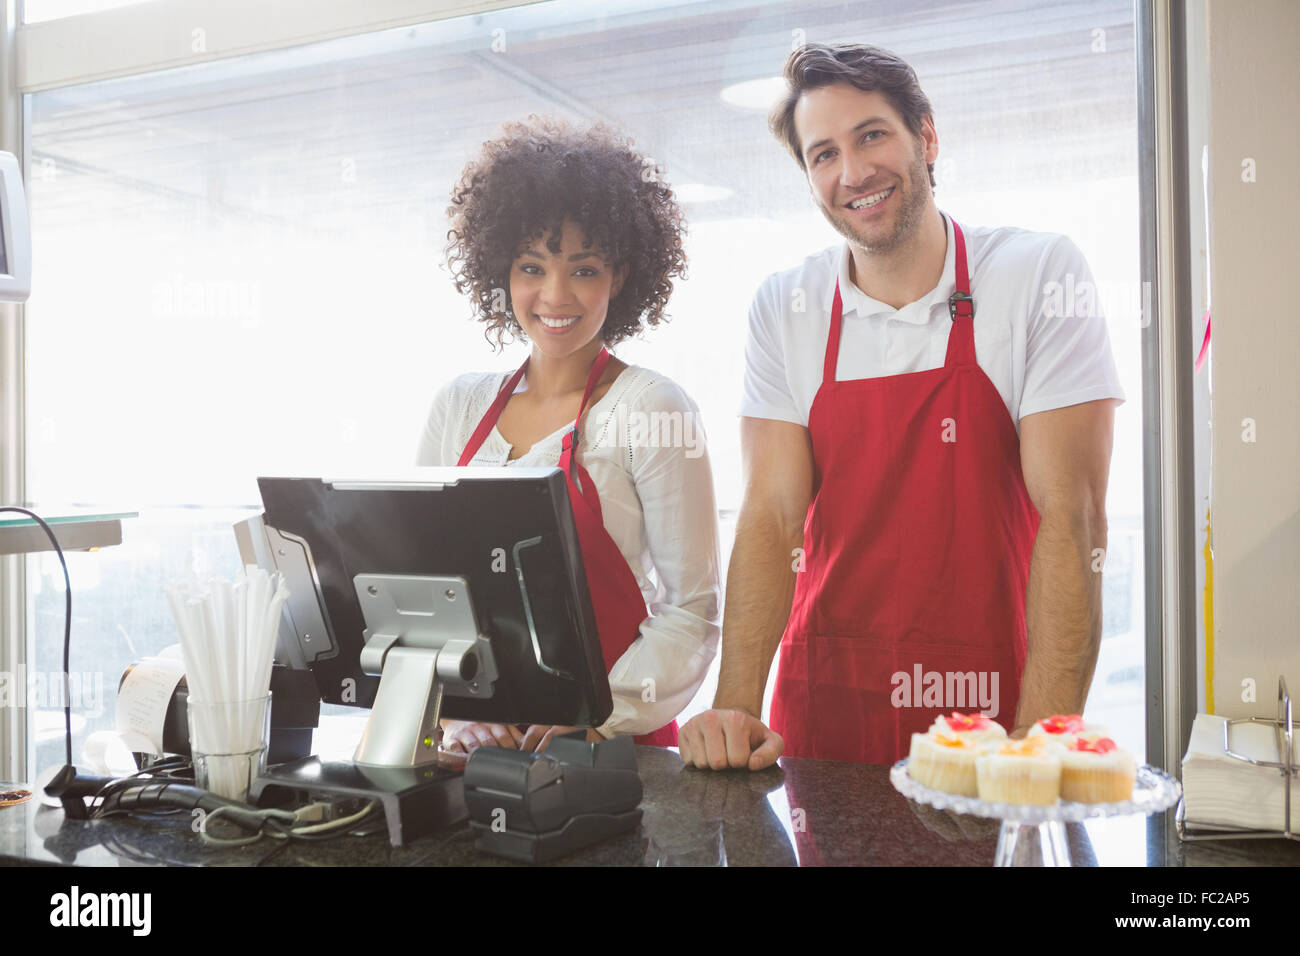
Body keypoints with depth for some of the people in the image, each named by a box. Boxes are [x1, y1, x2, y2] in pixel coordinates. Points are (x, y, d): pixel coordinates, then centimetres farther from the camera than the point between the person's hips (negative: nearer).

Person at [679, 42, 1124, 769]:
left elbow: (1072, 517, -12)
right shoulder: (784, 309, 0)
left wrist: (1042, 745, -20)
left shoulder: (1041, 275, -7)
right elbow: (773, 515, -5)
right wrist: (736, 708, -17)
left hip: (992, 709, -1)